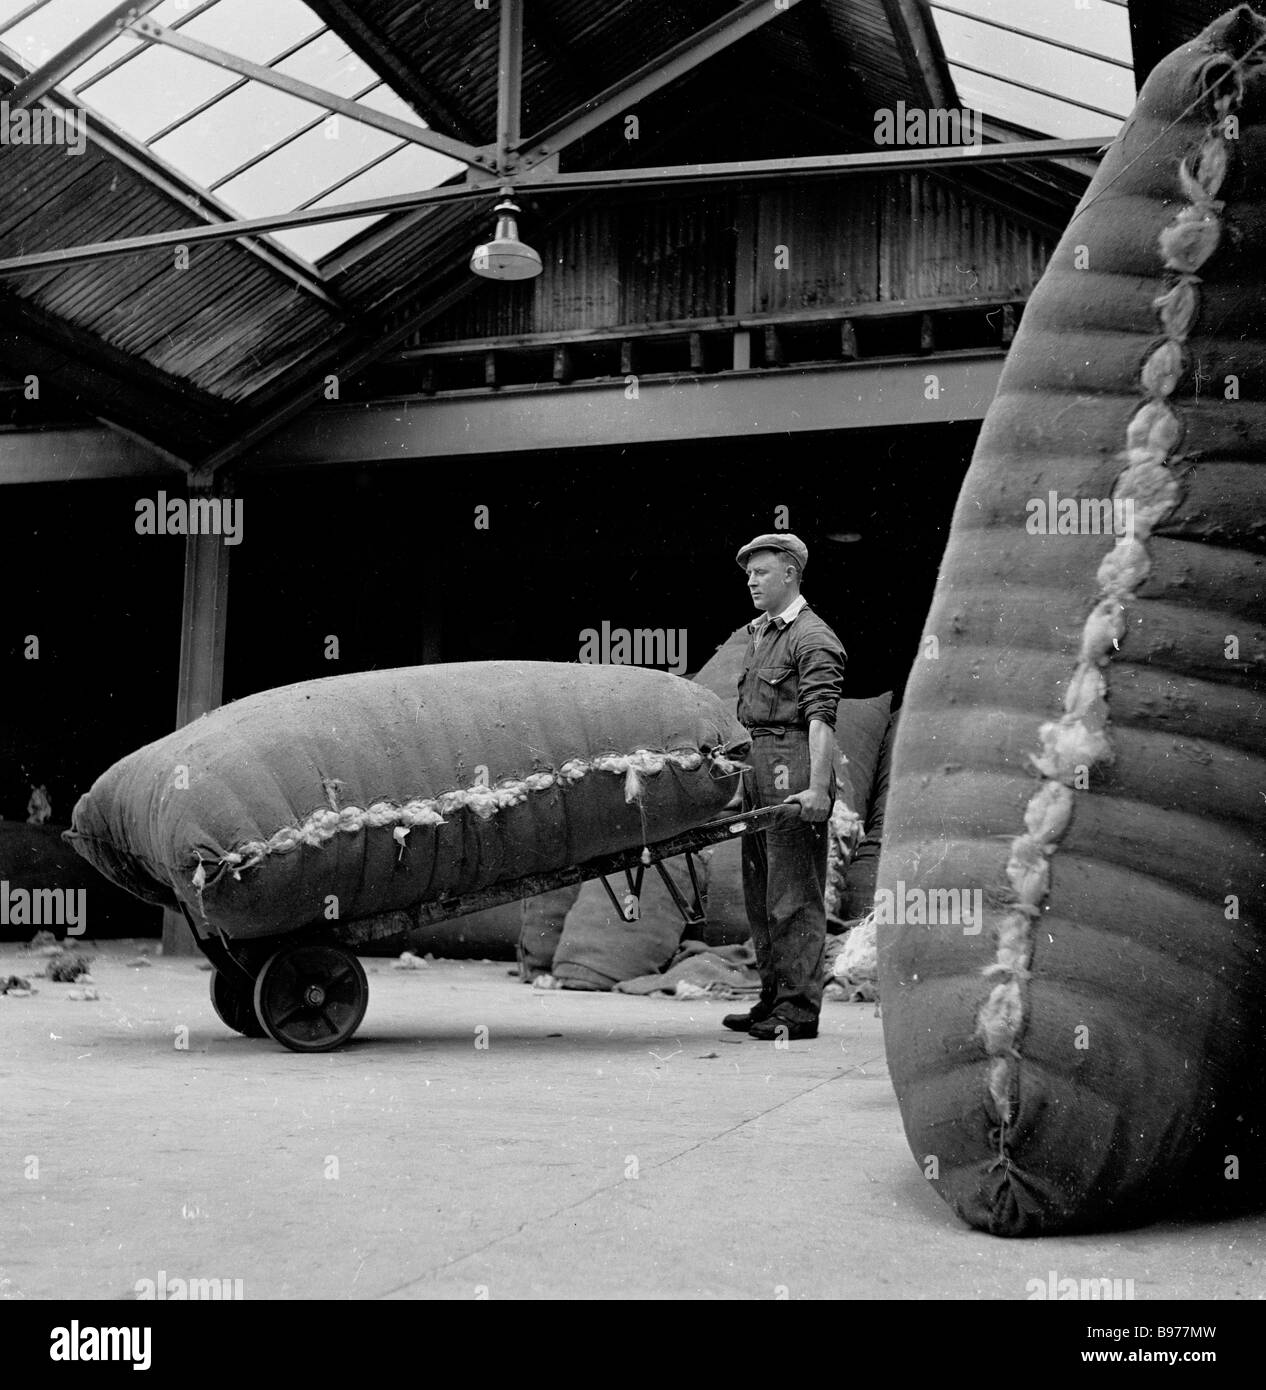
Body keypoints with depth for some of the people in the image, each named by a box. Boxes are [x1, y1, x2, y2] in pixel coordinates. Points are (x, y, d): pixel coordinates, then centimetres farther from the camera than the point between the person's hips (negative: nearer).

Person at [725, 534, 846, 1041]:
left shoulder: (812, 639, -9)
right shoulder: (758, 632, 20)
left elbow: (820, 718, -20)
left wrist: (818, 787, -29)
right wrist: (744, 768, 21)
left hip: (793, 772, -9)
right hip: (758, 770, 9)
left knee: (794, 894, -7)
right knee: (760, 893, 12)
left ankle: (799, 1010, -3)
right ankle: (773, 999, 20)